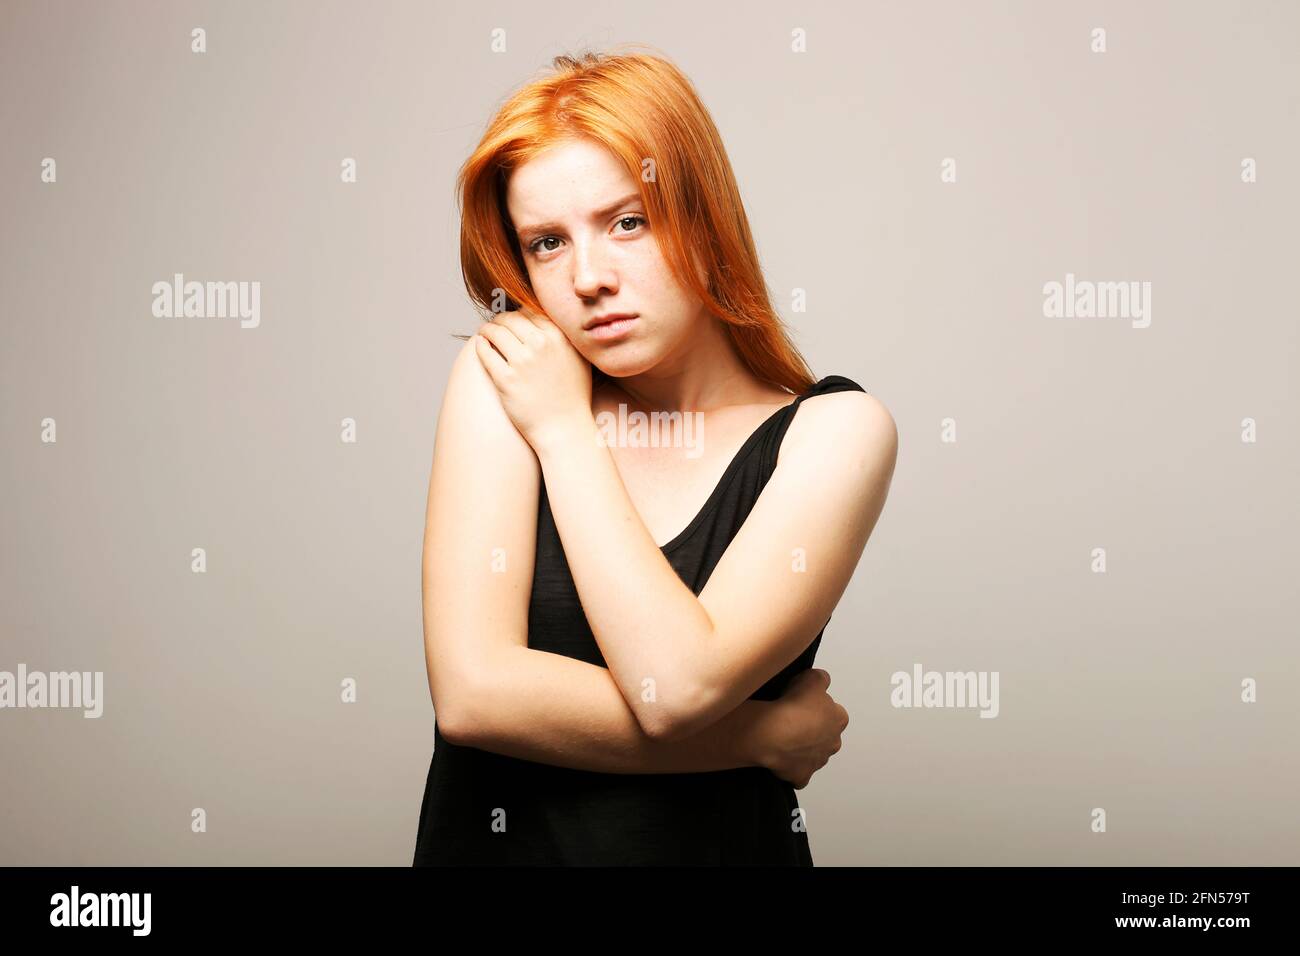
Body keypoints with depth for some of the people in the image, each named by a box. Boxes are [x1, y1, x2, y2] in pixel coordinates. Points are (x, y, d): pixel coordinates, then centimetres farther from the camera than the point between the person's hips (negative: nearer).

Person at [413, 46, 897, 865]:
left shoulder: (835, 430, -8)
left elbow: (677, 683, -20)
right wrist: (762, 736, -12)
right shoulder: (503, 380, -6)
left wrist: (563, 426, -13)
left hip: (722, 842, -1)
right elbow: (472, 692, -14)